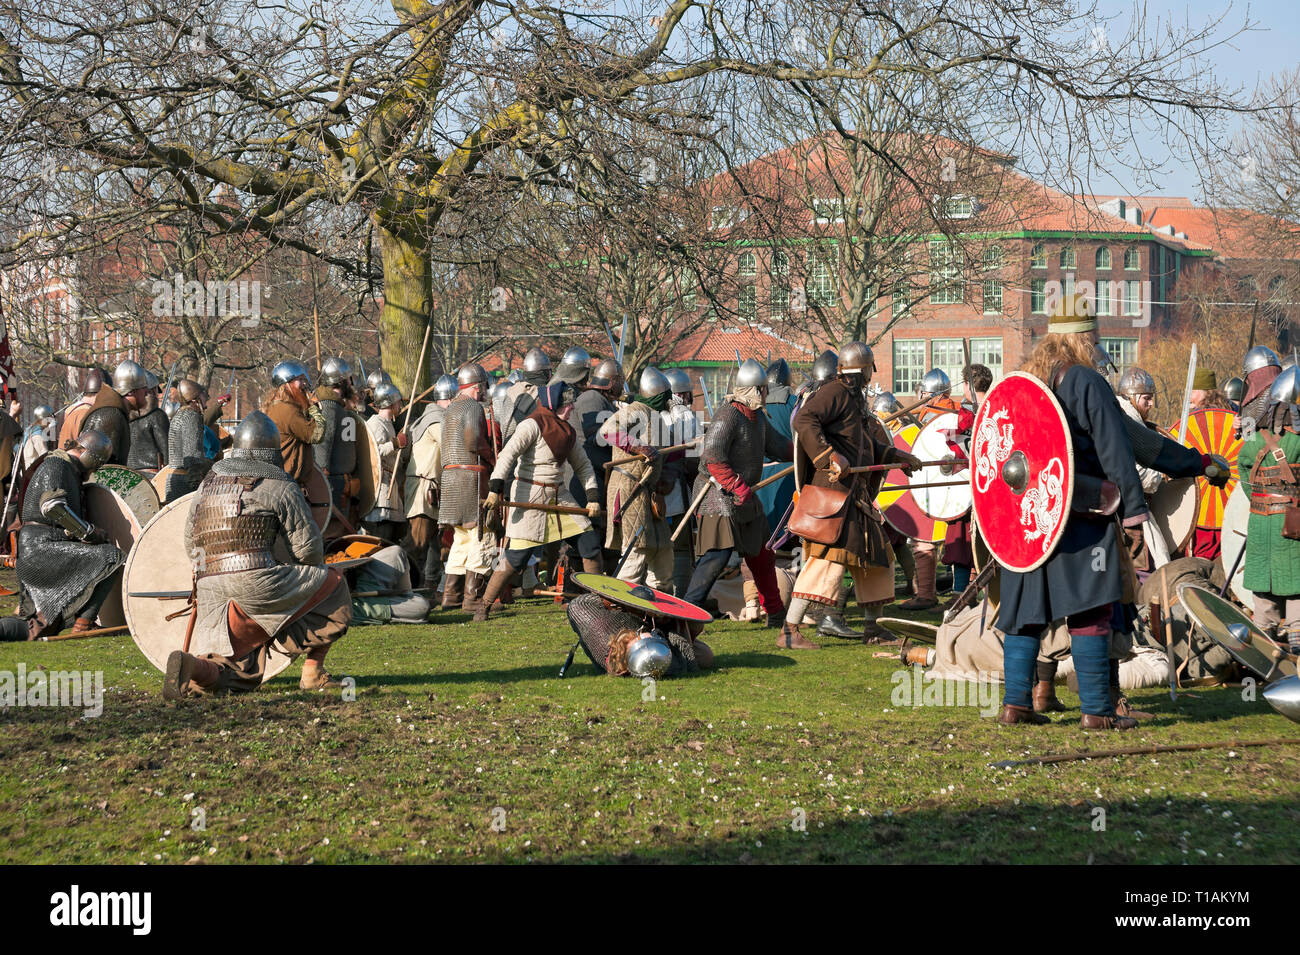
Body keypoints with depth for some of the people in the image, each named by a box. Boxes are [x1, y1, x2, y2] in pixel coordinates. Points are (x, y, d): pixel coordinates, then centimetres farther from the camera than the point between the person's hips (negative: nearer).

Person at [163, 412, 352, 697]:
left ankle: (191, 666, -20)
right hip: (255, 582, -6)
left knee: (237, 676, 11)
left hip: (208, 588, 6)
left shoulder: (207, 484, 21)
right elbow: (308, 548, 1)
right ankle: (312, 672, 11)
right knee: (333, 587, 14)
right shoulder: (279, 485, 3)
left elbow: (190, 544, 24)